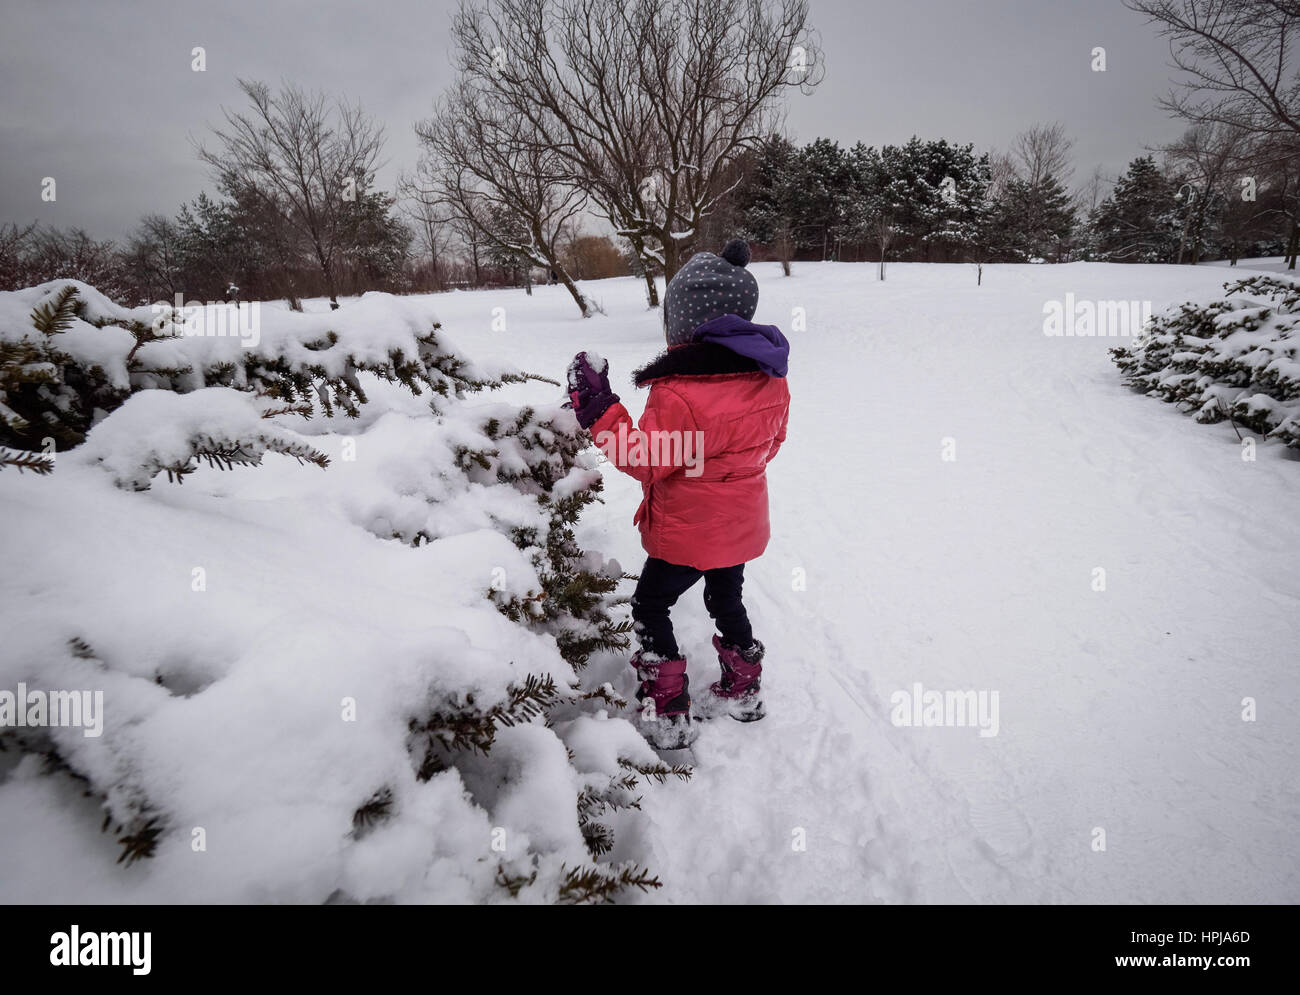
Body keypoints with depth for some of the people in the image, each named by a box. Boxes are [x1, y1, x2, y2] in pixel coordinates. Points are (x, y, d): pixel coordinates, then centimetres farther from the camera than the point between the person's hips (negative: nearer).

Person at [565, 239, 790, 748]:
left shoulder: (679, 393, -27)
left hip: (688, 533, -7)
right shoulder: (770, 380, -3)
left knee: (650, 607, 10)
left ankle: (667, 713, 14)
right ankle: (742, 691, 41)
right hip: (742, 526, 8)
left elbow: (644, 457, -21)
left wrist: (598, 409, -16)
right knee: (726, 599, 26)